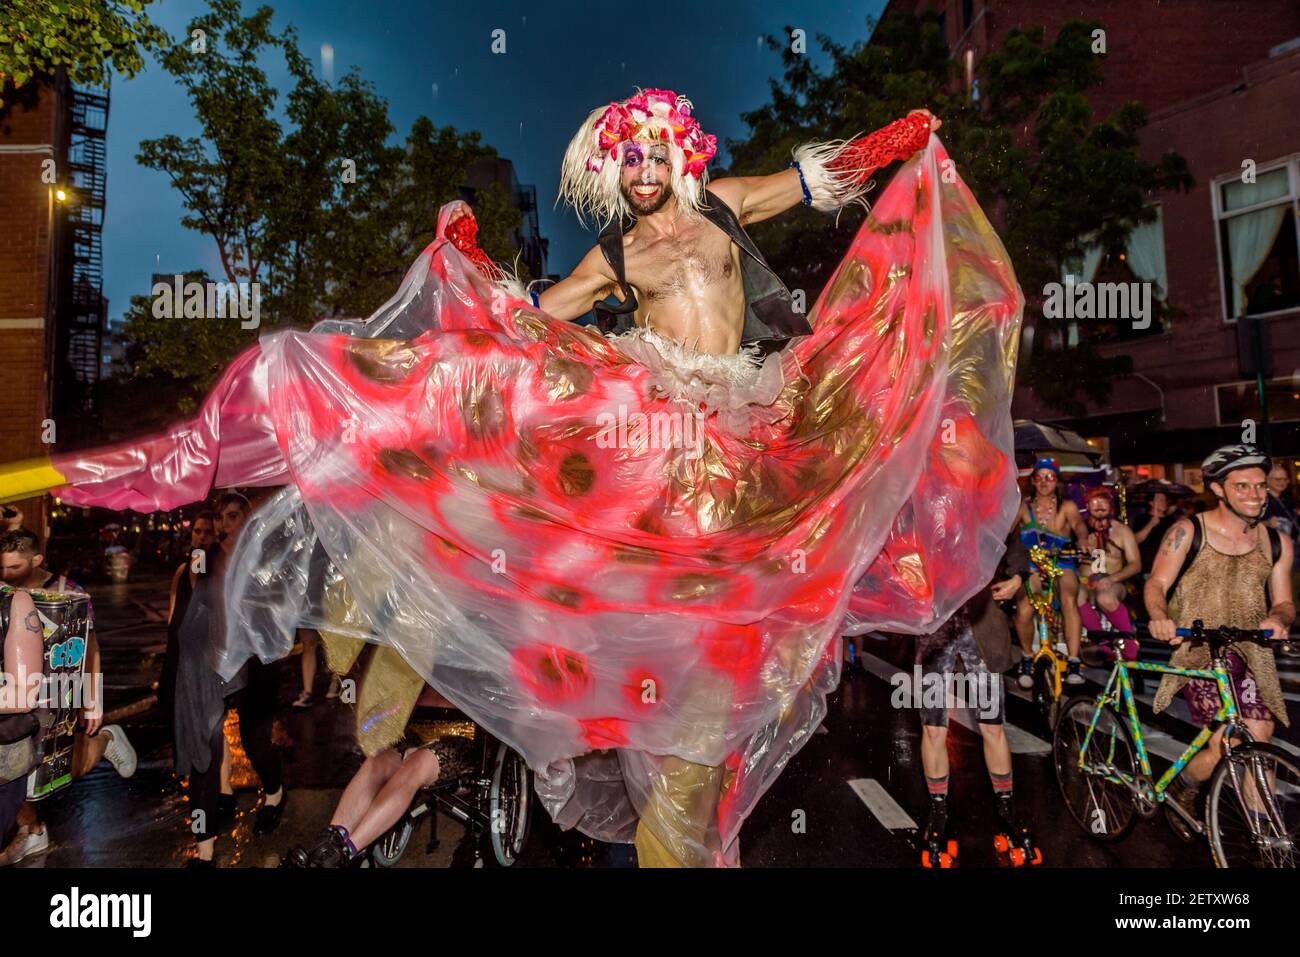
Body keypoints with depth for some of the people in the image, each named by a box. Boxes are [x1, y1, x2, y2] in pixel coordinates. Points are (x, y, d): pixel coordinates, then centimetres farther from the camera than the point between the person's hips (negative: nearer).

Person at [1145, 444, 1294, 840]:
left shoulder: (1277, 543, 7)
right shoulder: (1188, 531, -5)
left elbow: (1284, 602, 10)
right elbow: (1157, 584, -8)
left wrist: (1277, 618, -14)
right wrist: (1160, 616, -29)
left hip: (1251, 652, 4)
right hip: (1198, 650, -4)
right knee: (1226, 747, -14)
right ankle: (1181, 791, 15)